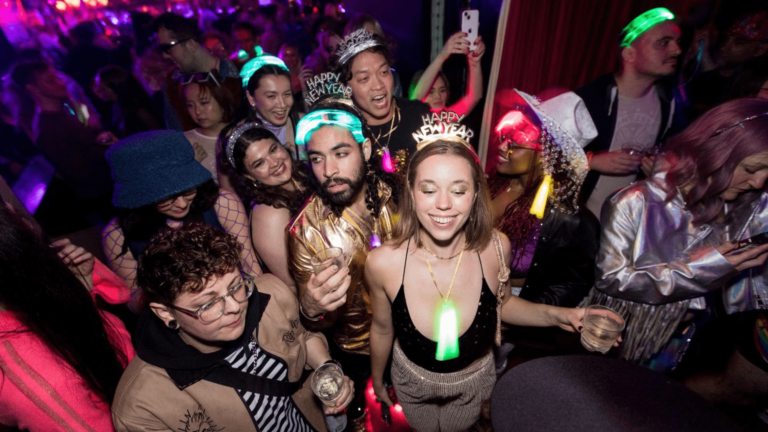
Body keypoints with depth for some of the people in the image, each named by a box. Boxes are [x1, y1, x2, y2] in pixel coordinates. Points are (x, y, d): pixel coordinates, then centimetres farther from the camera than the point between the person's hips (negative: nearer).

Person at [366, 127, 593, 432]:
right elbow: (382, 330, -11)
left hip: (474, 383, 1)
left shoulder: (495, 249, -26)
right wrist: (377, 381, 6)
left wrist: (555, 315, -21)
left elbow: (501, 303, -4)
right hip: (412, 383, 0)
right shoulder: (382, 263, -31)